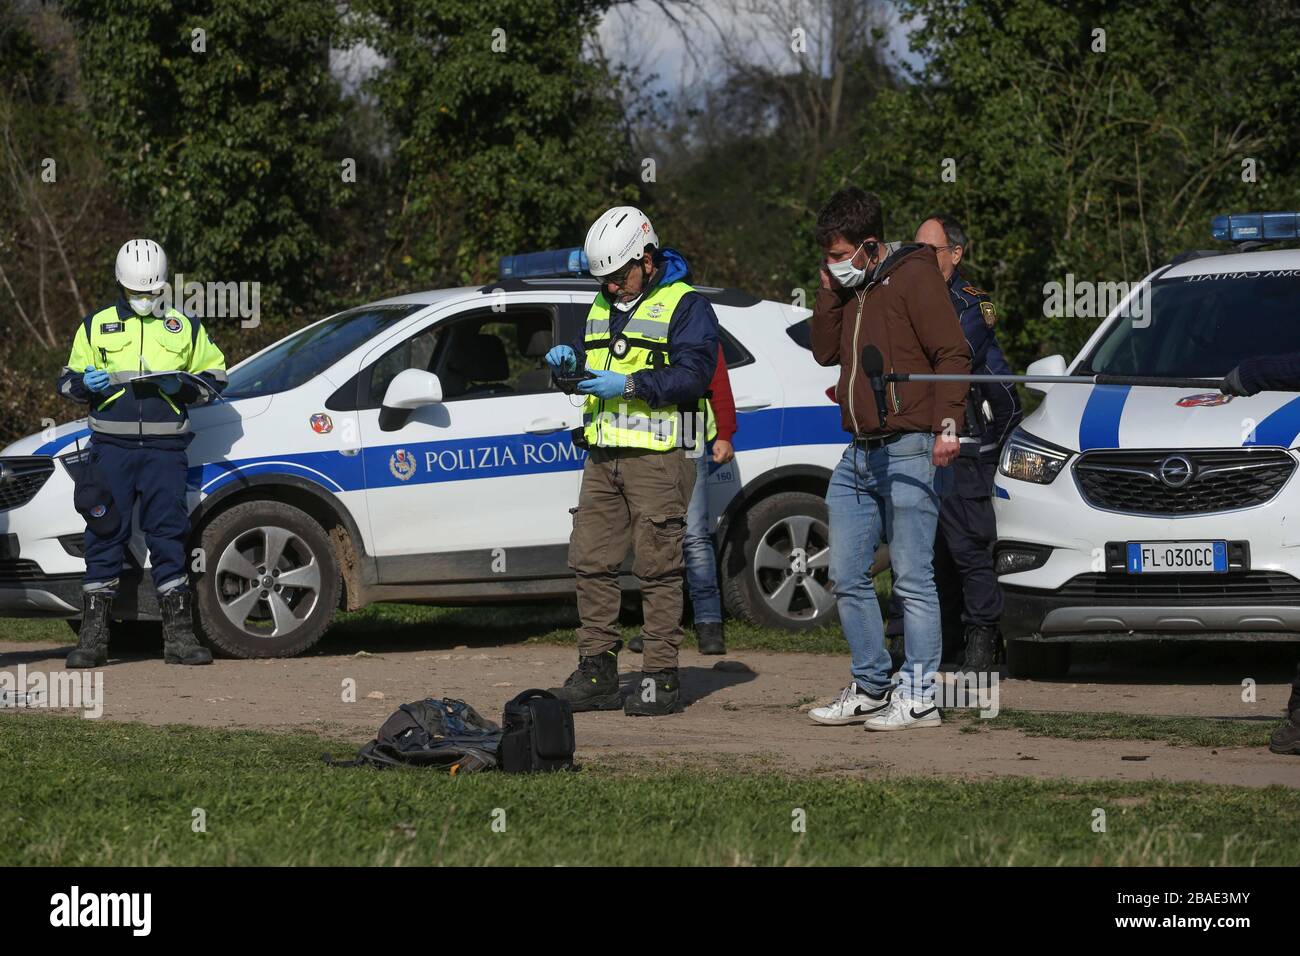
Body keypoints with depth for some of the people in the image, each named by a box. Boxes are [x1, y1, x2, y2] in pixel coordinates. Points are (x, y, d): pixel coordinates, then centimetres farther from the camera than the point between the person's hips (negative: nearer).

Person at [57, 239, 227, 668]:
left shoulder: (184, 328, 12)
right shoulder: (95, 327, 13)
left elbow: (214, 378, 14)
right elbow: (67, 381, 16)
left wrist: (182, 387, -7)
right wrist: (85, 383, -8)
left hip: (164, 448, 0)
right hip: (111, 444, 0)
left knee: (169, 535, -2)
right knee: (105, 536, -1)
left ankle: (178, 633, 3)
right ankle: (92, 637, 2)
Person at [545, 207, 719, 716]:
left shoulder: (685, 306, -4)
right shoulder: (602, 307, 19)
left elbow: (692, 374, -15)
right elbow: (594, 362, 27)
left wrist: (629, 384, -22)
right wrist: (571, 358, 4)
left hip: (658, 458, -7)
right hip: (603, 456, 7)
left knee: (657, 568, -5)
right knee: (591, 562, 5)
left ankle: (661, 678, -2)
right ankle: (596, 673, 11)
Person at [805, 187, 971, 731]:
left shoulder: (913, 277, -7)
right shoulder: (852, 288, 18)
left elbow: (952, 354, -12)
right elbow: (825, 351, 18)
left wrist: (947, 424, -22)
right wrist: (828, 292, 6)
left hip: (909, 452, -9)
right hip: (859, 456, 9)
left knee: (912, 578, -7)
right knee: (846, 577, 9)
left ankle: (919, 697, -6)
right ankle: (870, 688, 18)